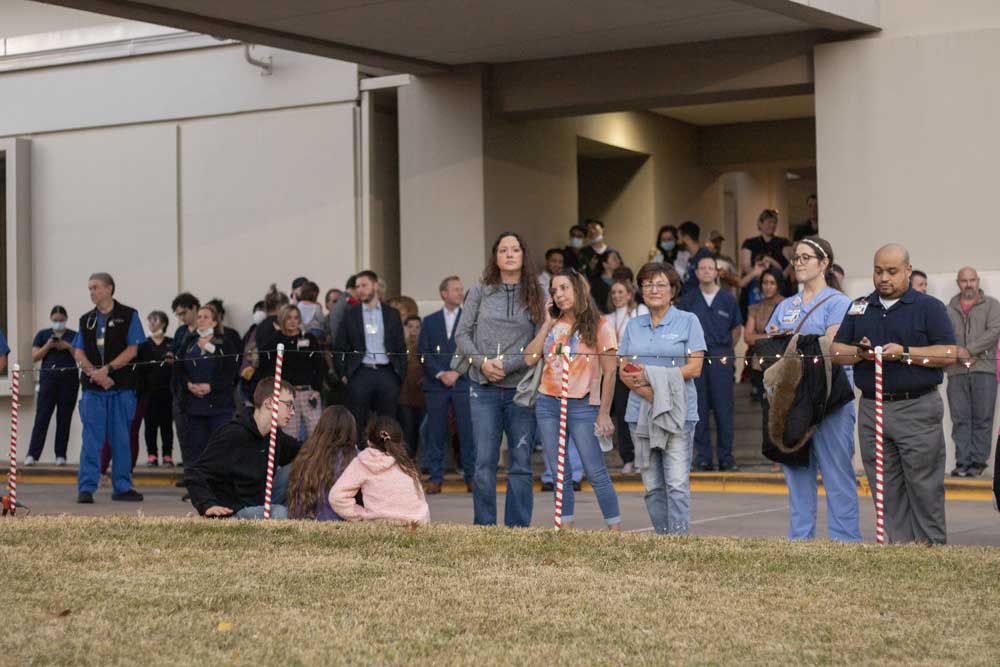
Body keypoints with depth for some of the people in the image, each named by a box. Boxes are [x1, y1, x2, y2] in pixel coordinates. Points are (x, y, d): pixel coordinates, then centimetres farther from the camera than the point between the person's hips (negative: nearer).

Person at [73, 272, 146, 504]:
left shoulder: (128, 316, 2)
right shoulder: (86, 320, 13)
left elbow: (132, 350, -5)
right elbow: (78, 352, 6)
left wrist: (107, 369, -14)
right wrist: (93, 373, -11)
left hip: (122, 387, -2)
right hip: (93, 388, 2)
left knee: (121, 439, 4)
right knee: (91, 439, -1)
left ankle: (122, 487, 12)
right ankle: (86, 488, 1)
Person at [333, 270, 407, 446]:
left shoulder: (392, 314, 11)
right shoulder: (350, 314, 8)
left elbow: (401, 348, 11)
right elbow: (339, 348, 7)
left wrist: (400, 374, 3)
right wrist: (342, 374, -1)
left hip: (387, 374, 1)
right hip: (360, 374, -1)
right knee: (357, 425, -2)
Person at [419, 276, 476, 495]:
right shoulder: (430, 321, 12)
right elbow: (424, 352, 5)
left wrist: (457, 372, -8)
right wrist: (440, 374, -8)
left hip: (463, 383, -1)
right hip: (436, 384, 1)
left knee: (467, 432, -4)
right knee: (436, 433, 0)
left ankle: (471, 477, 1)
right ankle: (435, 478, 5)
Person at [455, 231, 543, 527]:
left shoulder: (536, 297, 5)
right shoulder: (481, 291, 7)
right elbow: (462, 334, 6)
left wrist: (507, 364, -13)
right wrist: (483, 361, -10)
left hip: (521, 387, 0)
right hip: (484, 389, 0)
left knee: (521, 464, 2)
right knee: (485, 462, -2)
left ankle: (518, 530, 8)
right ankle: (484, 528, 4)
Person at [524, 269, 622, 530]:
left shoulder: (599, 325, -1)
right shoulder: (552, 325, 13)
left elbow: (609, 372, -3)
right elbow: (530, 358, 0)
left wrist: (604, 413, -8)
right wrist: (547, 324, 1)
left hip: (582, 406, -5)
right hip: (548, 402, 5)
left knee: (596, 473, -8)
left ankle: (616, 531, -3)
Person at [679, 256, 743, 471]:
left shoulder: (728, 299, 7)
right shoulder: (688, 300, 6)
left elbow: (736, 328, 14)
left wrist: (726, 350, 7)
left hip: (721, 358, 0)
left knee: (724, 409, -1)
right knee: (698, 409, 1)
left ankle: (726, 457, 6)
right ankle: (703, 457, 7)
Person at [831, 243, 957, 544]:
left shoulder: (929, 307, 1)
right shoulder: (859, 308, 15)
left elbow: (949, 353, -8)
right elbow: (836, 351, 11)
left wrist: (905, 353, -17)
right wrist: (861, 353, -9)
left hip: (917, 409, -4)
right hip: (872, 409, 5)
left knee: (924, 490, -3)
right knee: (888, 494, 7)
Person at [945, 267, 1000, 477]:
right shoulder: (949, 309, 16)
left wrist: (969, 350, -9)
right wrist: (958, 353, -11)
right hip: (956, 371, 2)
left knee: (982, 419, -4)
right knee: (960, 419, -1)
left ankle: (978, 461, -1)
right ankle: (962, 462, 1)